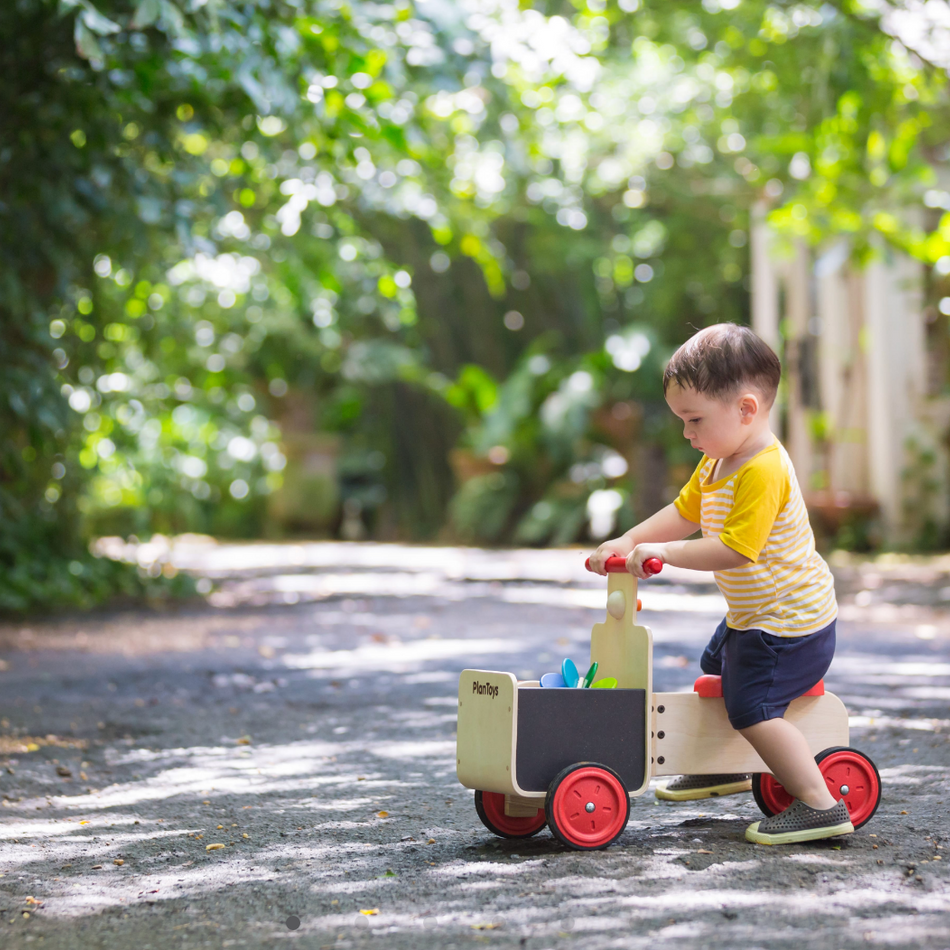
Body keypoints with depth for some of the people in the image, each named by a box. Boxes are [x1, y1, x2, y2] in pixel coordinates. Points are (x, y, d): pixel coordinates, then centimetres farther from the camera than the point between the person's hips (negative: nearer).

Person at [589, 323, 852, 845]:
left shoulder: (763, 472, -29)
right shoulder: (717, 462, 5)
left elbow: (733, 548, -34)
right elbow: (684, 512, 11)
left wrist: (663, 552, -32)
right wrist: (627, 541, 0)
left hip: (790, 623, -11)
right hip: (752, 616, 11)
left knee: (753, 706, -17)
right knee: (716, 671, 28)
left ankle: (821, 806, -13)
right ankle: (721, 768, 50)